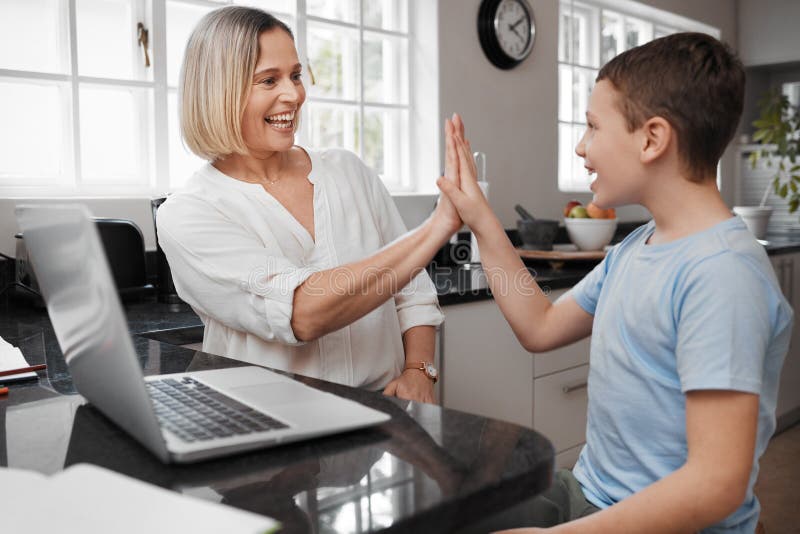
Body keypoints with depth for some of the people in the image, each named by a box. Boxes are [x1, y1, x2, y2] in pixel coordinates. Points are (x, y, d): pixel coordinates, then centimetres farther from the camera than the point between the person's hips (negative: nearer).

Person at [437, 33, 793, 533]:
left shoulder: (720, 274, -23)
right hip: (590, 493, 8)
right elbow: (541, 328, 14)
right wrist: (481, 220, 9)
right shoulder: (636, 247, 5)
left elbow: (718, 483, -25)